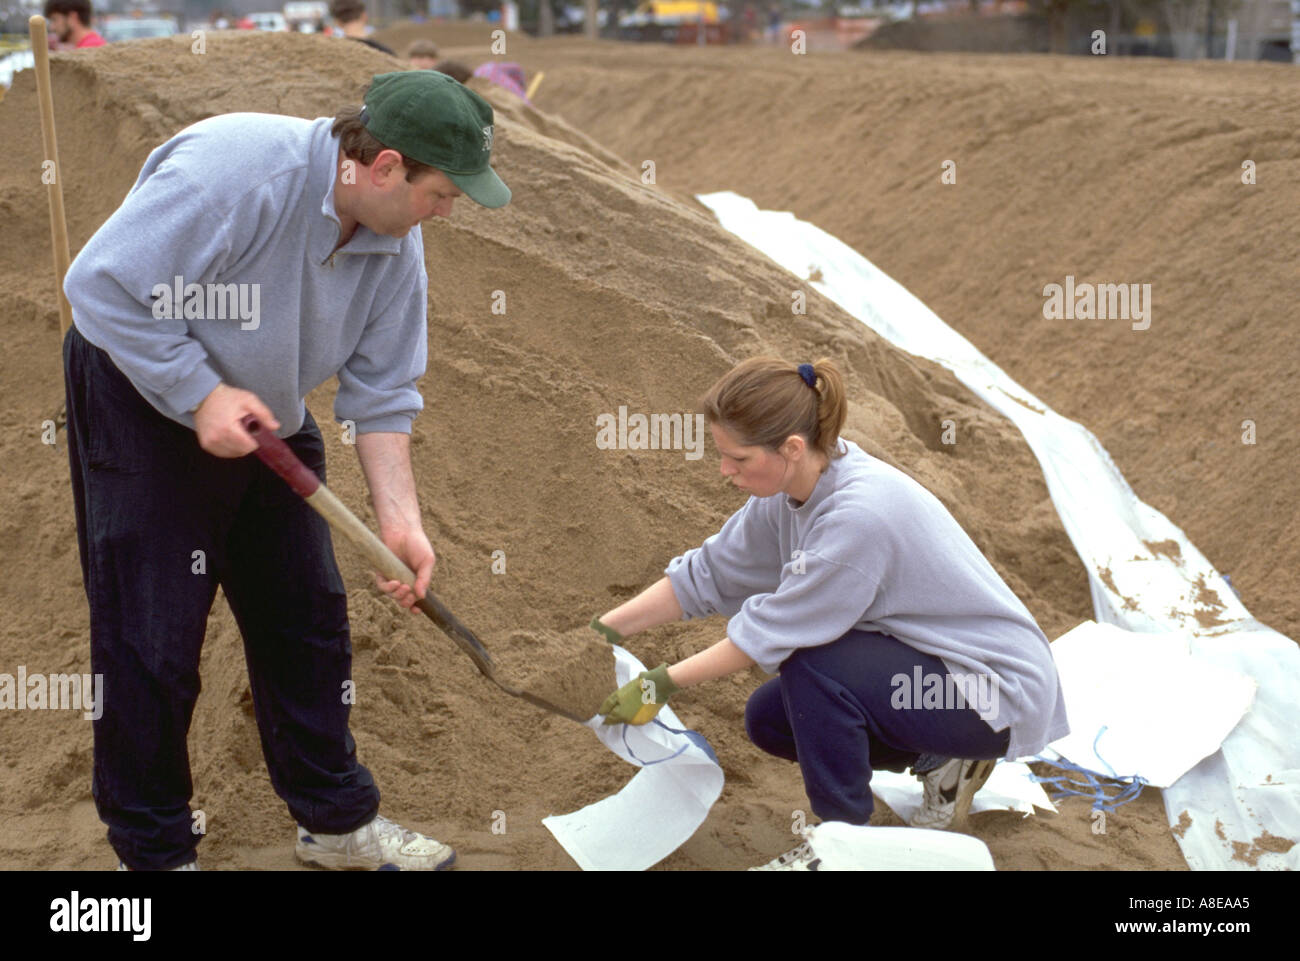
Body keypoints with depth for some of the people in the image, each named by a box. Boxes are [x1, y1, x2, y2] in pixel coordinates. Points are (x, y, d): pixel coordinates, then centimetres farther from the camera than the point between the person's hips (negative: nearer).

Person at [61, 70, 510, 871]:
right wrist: (201, 395, -28)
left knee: (308, 621, 11)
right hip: (142, 400, -7)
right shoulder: (232, 170, -31)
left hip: (269, 422, 7)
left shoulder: (396, 243, -8)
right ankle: (155, 850, 12)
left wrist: (401, 519, -13)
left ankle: (338, 819, 26)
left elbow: (382, 390, -3)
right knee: (153, 640, -4)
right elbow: (103, 285, -27)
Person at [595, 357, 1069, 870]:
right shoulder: (795, 483, -5)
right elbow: (707, 574, 4)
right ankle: (939, 761, 17)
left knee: (810, 662, -26)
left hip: (1000, 695, -9)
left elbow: (770, 631, -25)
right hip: (930, 665, 9)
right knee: (768, 719, 4)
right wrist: (603, 630, 0)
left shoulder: (860, 512, -32)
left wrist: (662, 684, -17)